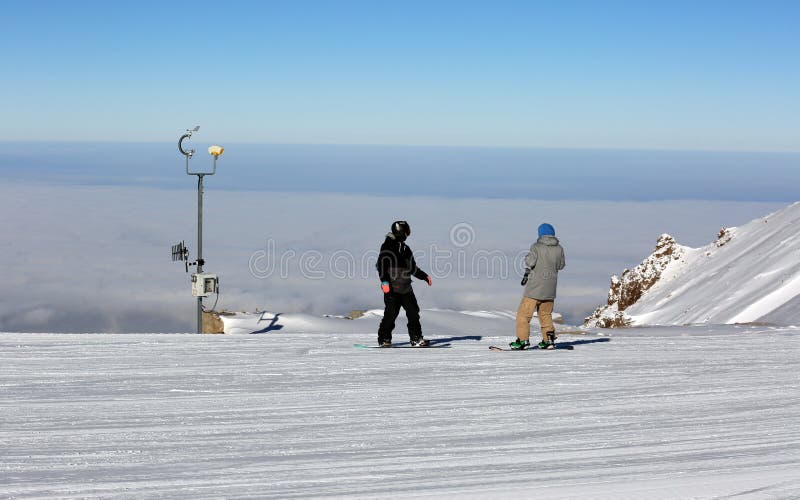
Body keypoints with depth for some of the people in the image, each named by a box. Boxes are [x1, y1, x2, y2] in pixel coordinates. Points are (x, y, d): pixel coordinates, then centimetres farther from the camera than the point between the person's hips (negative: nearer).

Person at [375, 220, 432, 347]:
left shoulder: (406, 249, 19)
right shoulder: (387, 246, -3)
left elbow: (412, 268, 28)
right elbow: (382, 265, -10)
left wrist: (424, 276, 22)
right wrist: (384, 281, -19)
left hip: (406, 288, 7)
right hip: (392, 288, -7)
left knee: (413, 312, 3)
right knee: (391, 313, -8)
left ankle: (416, 338, 8)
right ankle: (384, 339, 3)